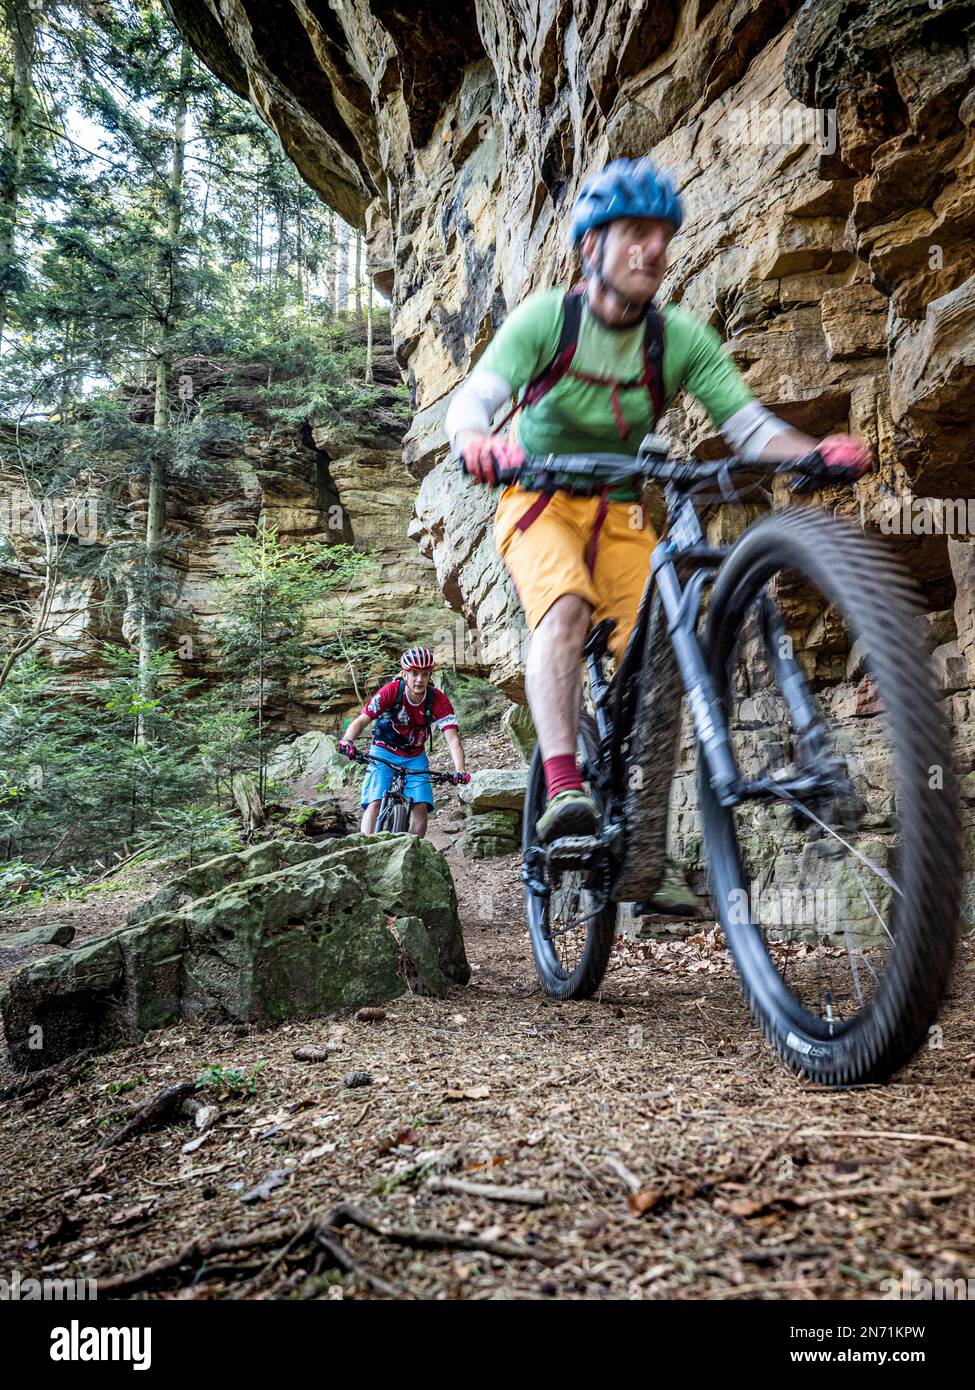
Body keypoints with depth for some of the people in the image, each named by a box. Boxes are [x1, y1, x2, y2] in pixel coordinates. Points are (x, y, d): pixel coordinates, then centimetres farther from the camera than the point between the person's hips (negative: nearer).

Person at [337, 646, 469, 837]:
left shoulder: (439, 700, -21)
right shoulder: (391, 691, -24)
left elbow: (452, 738, -27)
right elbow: (361, 720, -28)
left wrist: (459, 771, -42)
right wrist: (347, 741, -48)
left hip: (415, 756, 2)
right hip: (384, 752, -2)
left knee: (421, 807, -13)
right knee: (374, 803, -19)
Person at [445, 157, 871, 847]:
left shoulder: (682, 337, -6)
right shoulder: (545, 317, -12)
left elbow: (750, 425, -12)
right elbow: (472, 401, -25)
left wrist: (819, 449, -33)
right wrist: (476, 442, -49)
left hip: (621, 512, 3)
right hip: (540, 501, -2)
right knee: (567, 608, -34)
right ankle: (564, 790, -37)